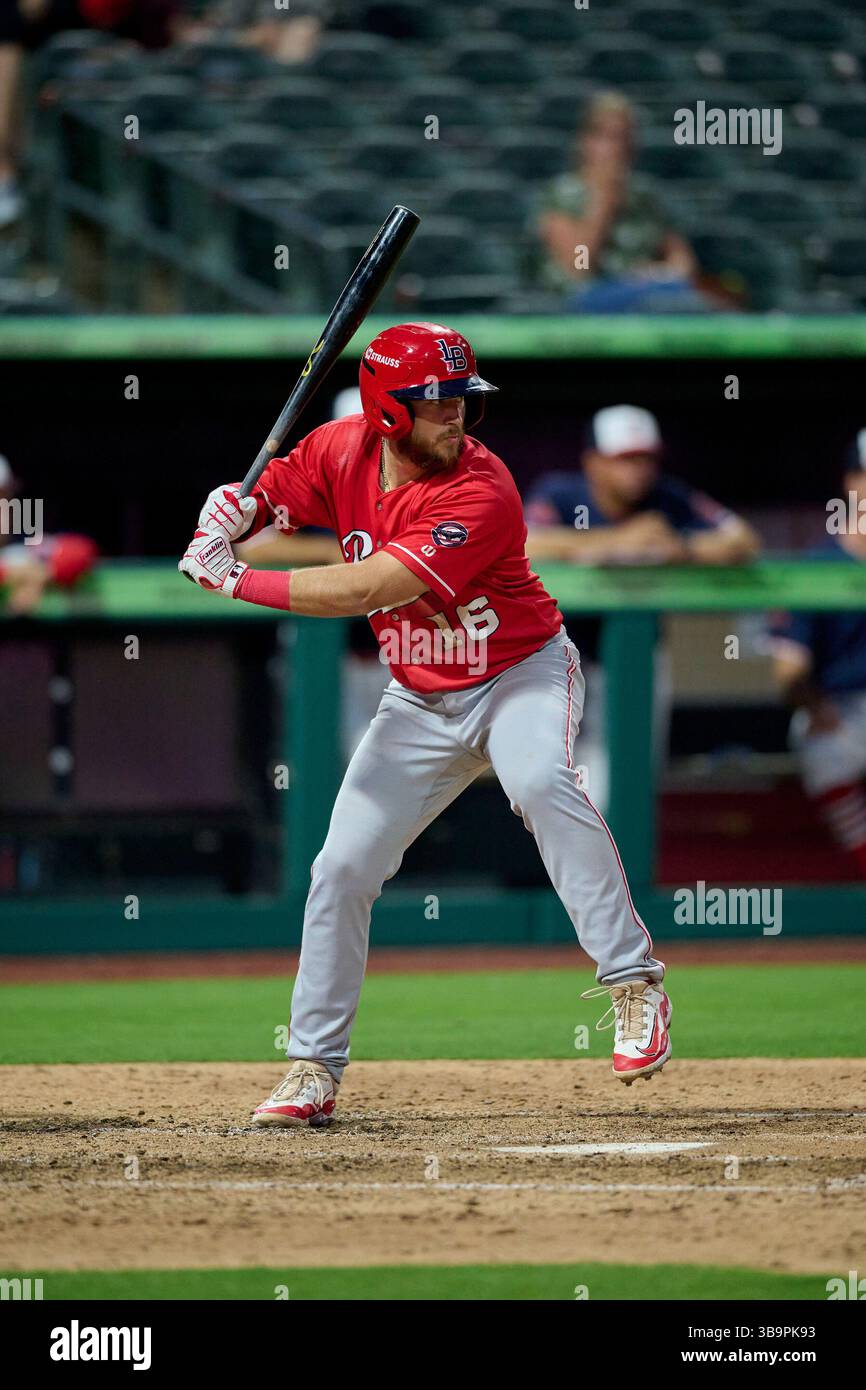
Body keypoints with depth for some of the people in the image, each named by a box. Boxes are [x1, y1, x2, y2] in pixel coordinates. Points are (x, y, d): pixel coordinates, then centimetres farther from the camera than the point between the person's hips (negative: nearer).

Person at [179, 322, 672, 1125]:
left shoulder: (481, 495, -29)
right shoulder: (342, 451, -11)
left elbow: (365, 590, -35)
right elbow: (271, 495, 7)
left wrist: (235, 581, -31)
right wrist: (232, 510, -19)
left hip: (521, 674, -5)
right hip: (421, 701, 6)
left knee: (542, 781, -36)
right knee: (341, 870, -1)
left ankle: (633, 984, -31)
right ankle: (313, 1069, 13)